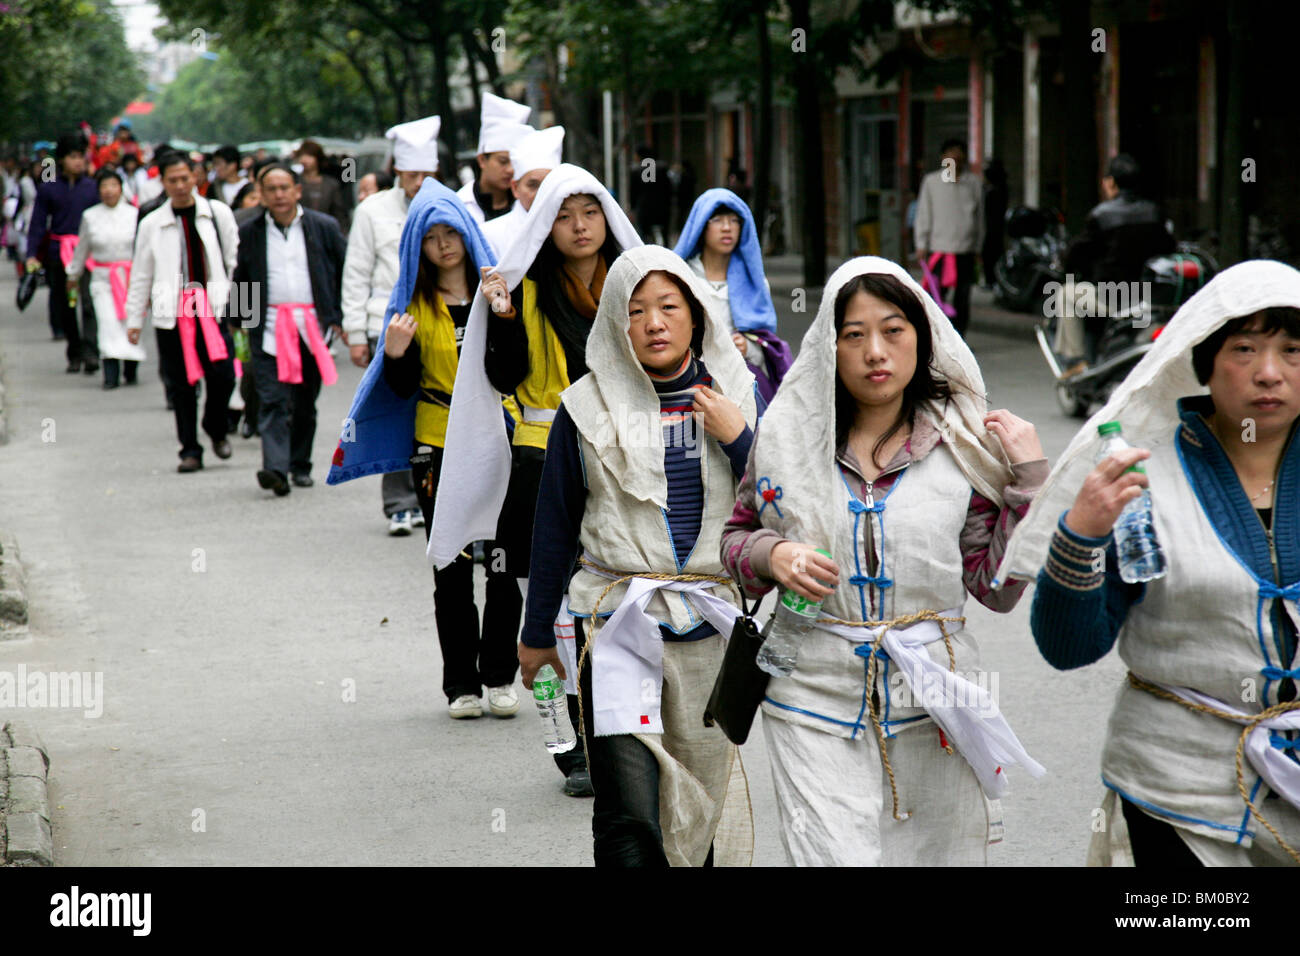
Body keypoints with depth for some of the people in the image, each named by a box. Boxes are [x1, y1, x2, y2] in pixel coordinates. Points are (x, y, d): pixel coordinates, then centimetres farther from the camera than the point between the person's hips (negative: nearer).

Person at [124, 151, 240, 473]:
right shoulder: (152, 224, 8)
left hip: (212, 306, -1)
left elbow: (234, 259, 11)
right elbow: (141, 274, 13)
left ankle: (216, 429, 17)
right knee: (180, 385, 1)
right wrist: (134, 319, 12)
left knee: (222, 375, -10)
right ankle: (190, 450, 11)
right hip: (171, 312, 1)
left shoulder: (219, 213, 6)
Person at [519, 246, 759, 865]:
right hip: (617, 623, -2)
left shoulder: (738, 396, 5)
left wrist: (738, 440, -11)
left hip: (714, 623, 2)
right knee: (627, 813, -13)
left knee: (705, 798, 12)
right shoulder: (588, 408, 1)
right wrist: (537, 633, 12)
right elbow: (555, 527, 8)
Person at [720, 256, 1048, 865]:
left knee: (933, 855, 9)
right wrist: (772, 557, -8)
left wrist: (1028, 477, -7)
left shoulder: (963, 445, 0)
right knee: (834, 857, -10)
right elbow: (736, 538, 14)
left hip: (932, 700, 1)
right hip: (816, 703, -1)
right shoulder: (787, 434, 2)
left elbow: (997, 588, 1)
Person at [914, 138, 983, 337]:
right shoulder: (931, 181, 5)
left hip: (965, 248, 1)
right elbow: (923, 214, 7)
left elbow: (980, 216, 13)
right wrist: (921, 245, 2)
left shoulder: (974, 183, 7)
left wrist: (978, 246, 11)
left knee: (962, 298, 3)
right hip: (938, 247, -1)